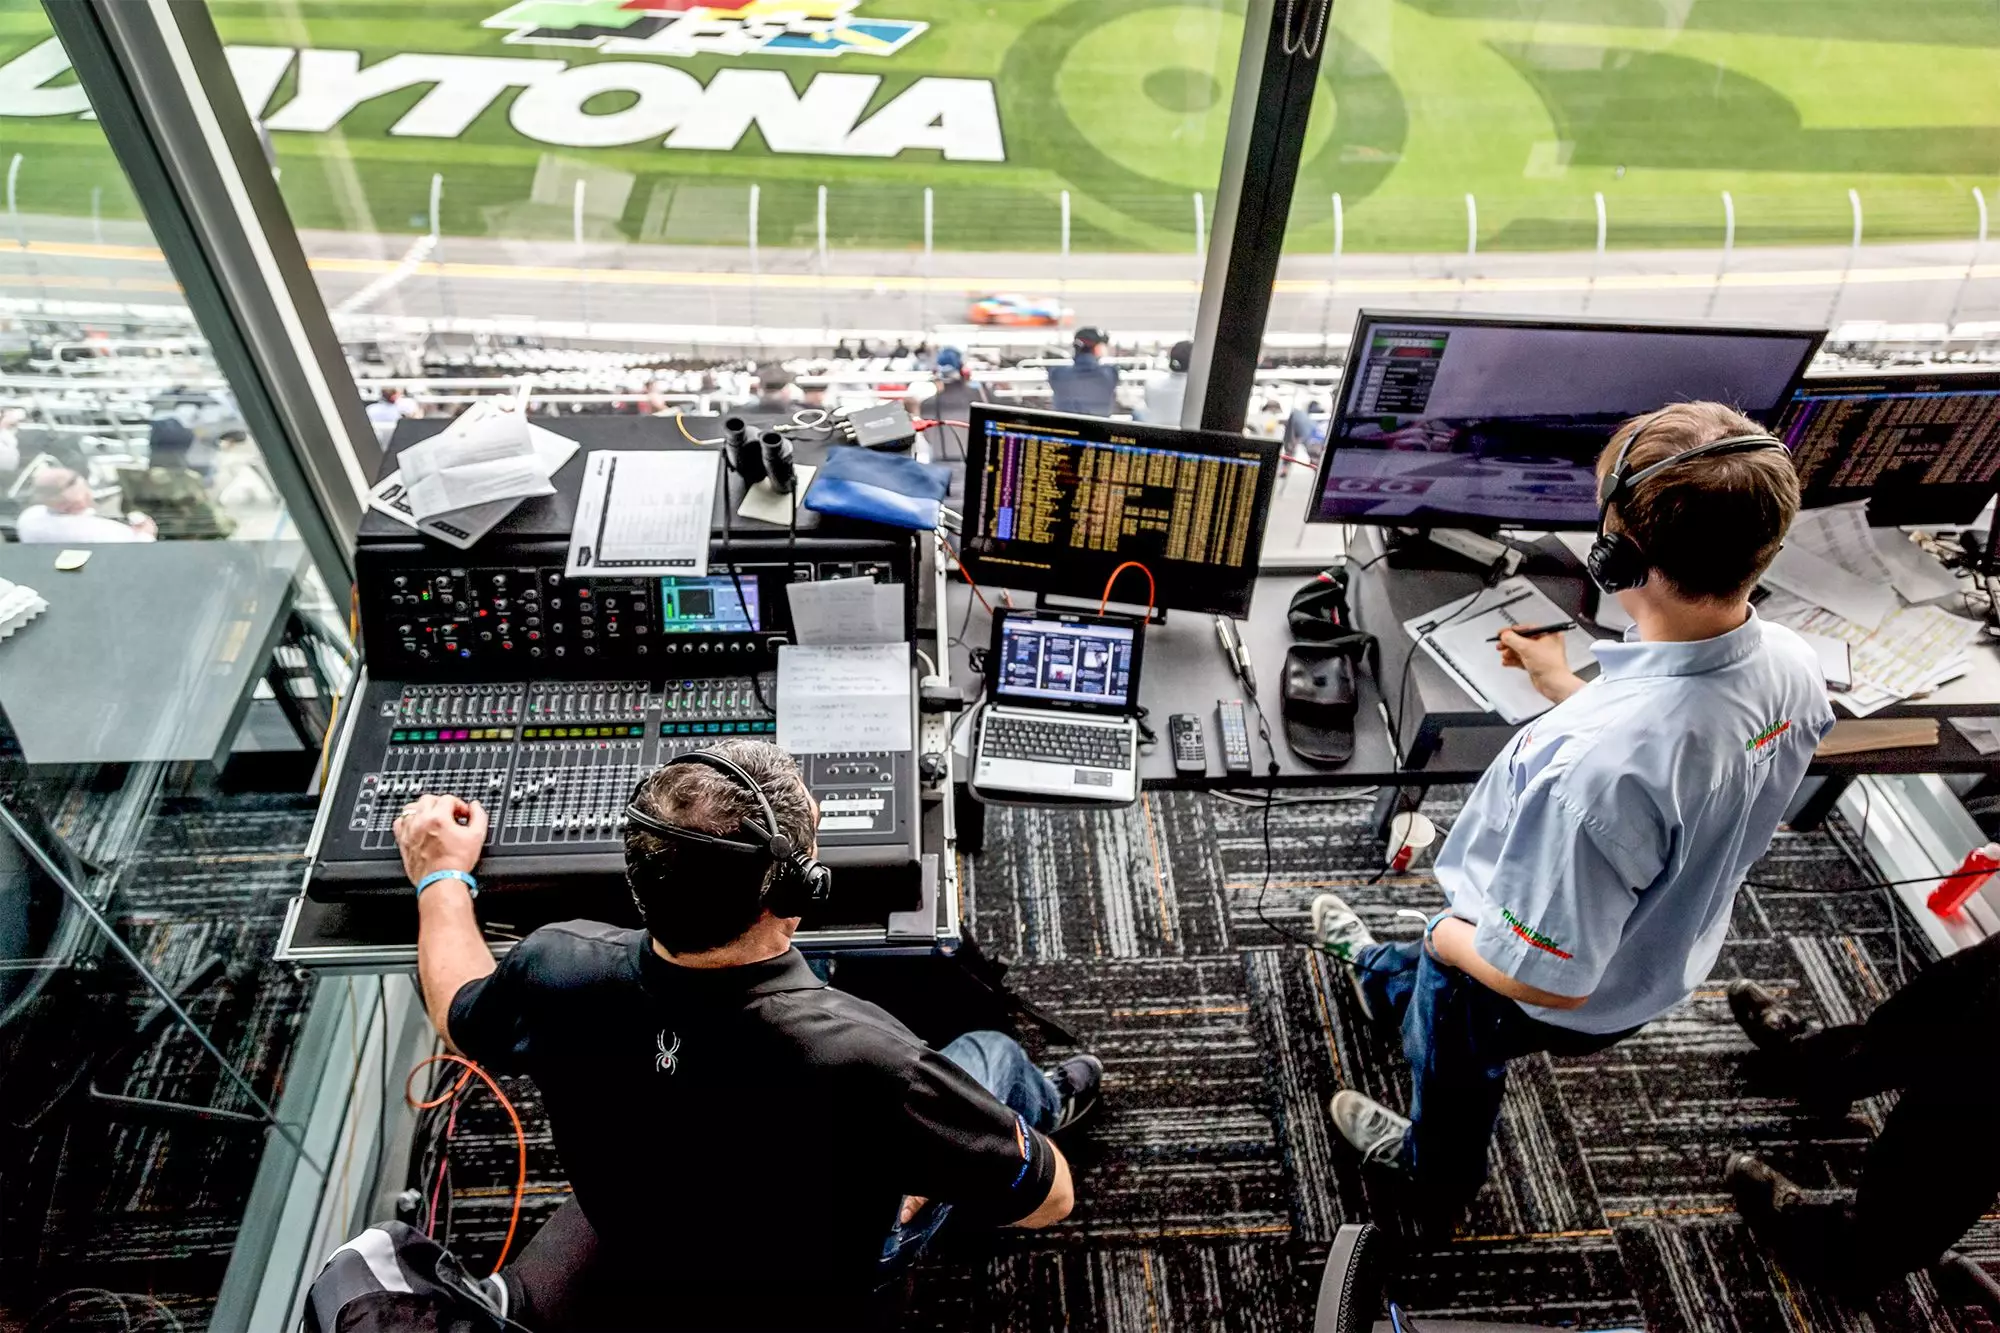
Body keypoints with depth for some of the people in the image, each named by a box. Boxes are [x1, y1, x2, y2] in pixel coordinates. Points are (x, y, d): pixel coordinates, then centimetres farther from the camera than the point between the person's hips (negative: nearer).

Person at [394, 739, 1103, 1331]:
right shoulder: (863, 1063, -47)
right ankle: (1041, 1104, 53)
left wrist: (440, 875, 11)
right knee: (990, 1052, 16)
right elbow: (1048, 1197, -27)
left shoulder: (555, 972, -34)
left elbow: (462, 1016, -7)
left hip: (632, 1235, 4)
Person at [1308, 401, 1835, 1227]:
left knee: (1453, 1074, 29)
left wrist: (1451, 939, -15)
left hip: (1536, 993, -5)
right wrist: (1567, 690, 1)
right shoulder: (1793, 667, -21)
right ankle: (1385, 977, 71)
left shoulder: (1590, 765, -47)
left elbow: (1546, 978, -35)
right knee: (1441, 972, 36)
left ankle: (1432, 1184, 63)